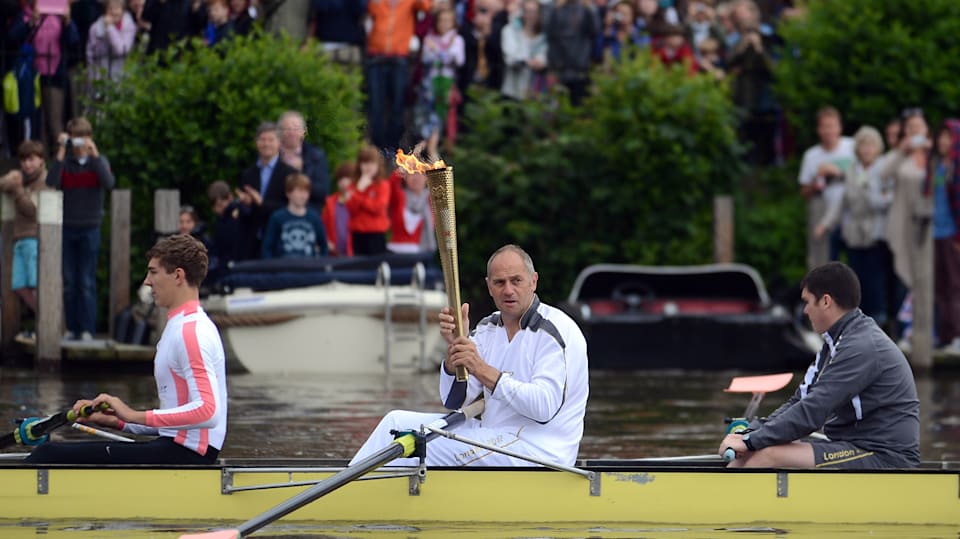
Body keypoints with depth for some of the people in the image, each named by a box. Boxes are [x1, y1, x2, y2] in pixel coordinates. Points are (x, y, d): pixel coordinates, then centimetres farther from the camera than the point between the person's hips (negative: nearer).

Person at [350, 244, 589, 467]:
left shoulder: (557, 331, -11)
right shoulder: (488, 329, 12)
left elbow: (545, 407, -24)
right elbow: (453, 401, 5)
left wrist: (482, 370, -26)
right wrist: (454, 346, -13)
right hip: (493, 436, 8)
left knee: (424, 447, -22)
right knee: (398, 422, 1)